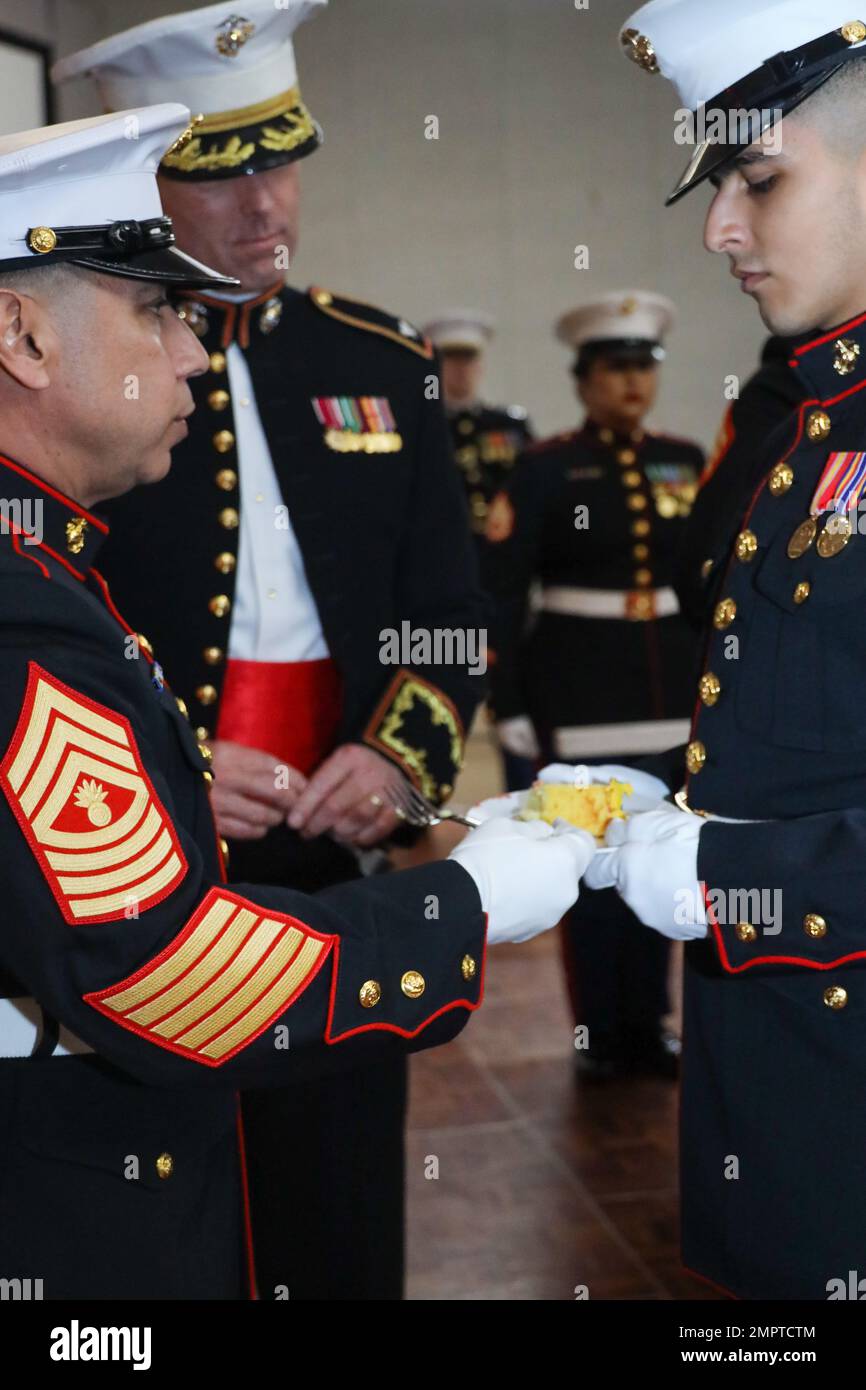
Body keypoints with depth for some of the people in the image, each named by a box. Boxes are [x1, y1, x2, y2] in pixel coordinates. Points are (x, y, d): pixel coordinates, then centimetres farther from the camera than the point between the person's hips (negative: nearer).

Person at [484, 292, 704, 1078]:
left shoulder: (685, 463, 7)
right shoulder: (547, 468, -6)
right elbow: (502, 592, -8)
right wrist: (509, 701, -12)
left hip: (672, 684, 4)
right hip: (580, 685, -4)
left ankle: (649, 1026, 25)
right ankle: (600, 1034, 20)